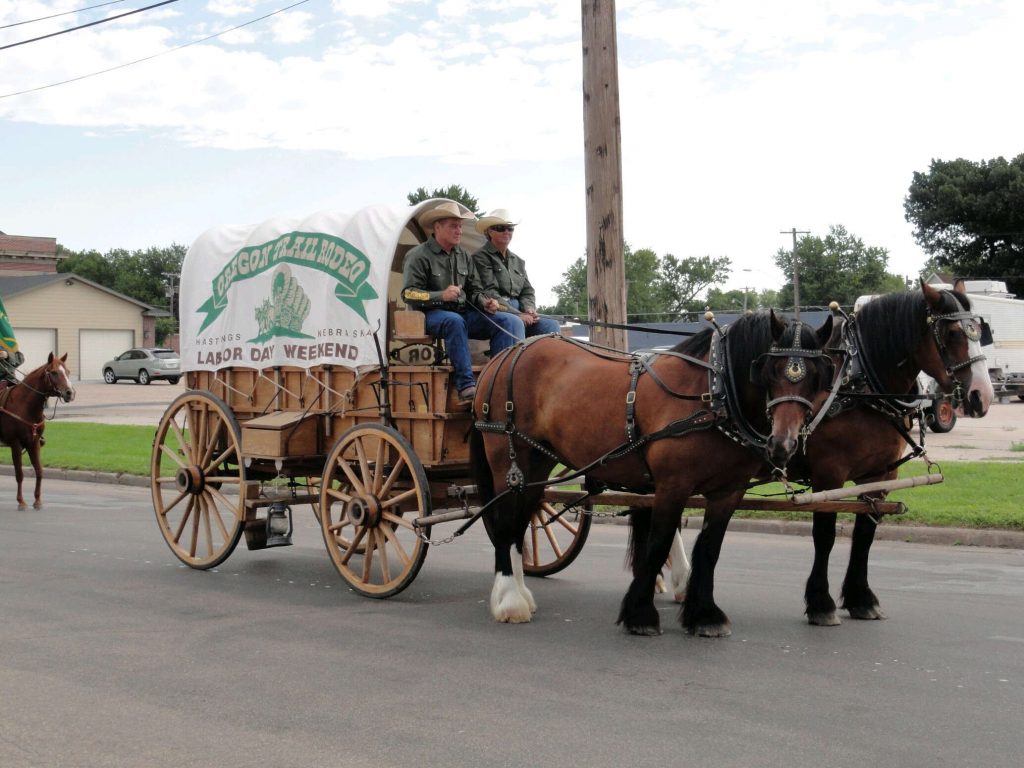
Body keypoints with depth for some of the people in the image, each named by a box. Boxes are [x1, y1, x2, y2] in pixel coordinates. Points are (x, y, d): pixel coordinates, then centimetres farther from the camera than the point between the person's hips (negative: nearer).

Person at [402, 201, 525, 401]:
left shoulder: (463, 256, 18)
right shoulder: (418, 255, -2)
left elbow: (474, 289, 21)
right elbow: (409, 293, -10)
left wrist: (484, 302, -3)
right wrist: (441, 296, -22)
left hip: (465, 313, 6)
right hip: (433, 315, -6)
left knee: (511, 321, -13)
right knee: (455, 321, -41)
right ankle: (466, 385, -39)